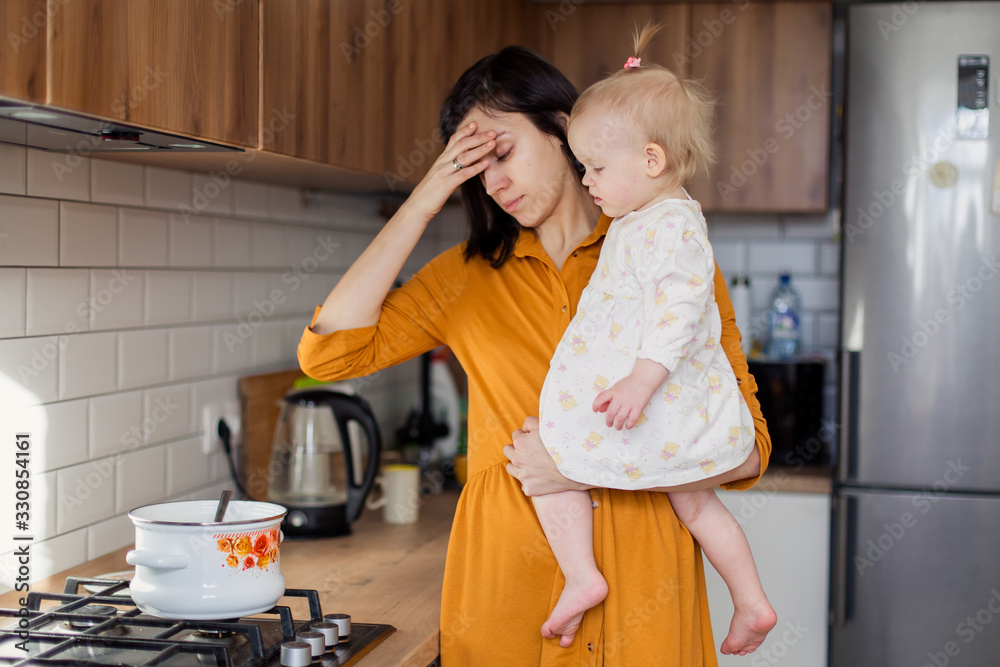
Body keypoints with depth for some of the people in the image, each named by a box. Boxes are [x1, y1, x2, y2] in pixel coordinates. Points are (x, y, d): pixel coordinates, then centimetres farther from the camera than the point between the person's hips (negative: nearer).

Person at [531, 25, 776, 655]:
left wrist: (643, 379, -34)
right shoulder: (668, 215, 14)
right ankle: (753, 601, 27)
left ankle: (582, 575, -6)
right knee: (693, 499, 23)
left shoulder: (669, 226, -18)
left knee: (546, 455, 0)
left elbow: (680, 306, -29)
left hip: (654, 406, -10)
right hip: (685, 413, 10)